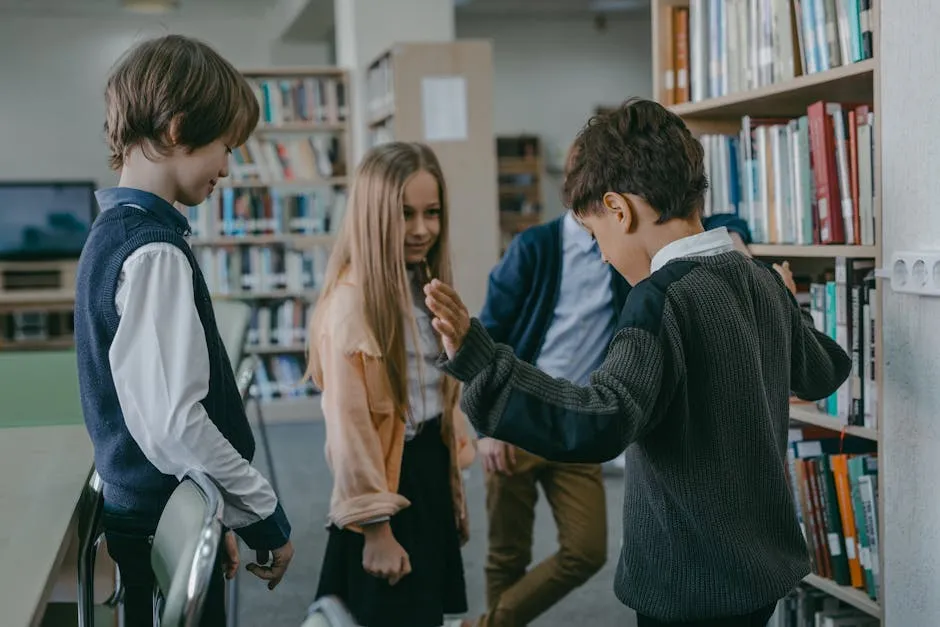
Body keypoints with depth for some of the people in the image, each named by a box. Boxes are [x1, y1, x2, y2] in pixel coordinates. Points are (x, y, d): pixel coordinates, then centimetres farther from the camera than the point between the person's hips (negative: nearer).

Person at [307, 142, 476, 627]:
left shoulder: (425, 286, 7)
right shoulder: (352, 298, -20)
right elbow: (350, 423, -20)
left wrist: (453, 485, 16)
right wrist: (375, 528, -18)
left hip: (430, 474, 8)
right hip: (387, 481, -8)